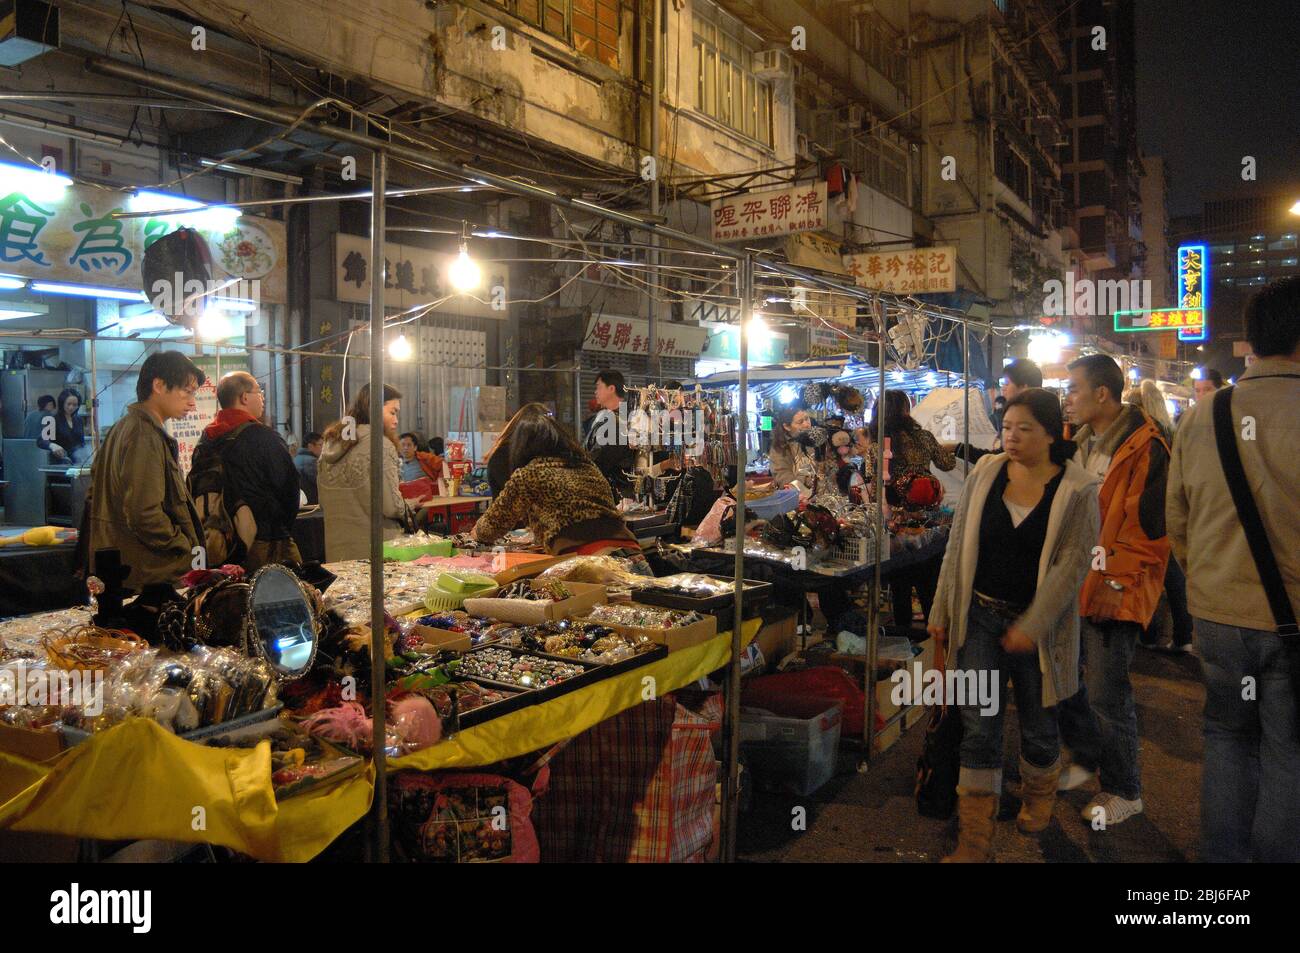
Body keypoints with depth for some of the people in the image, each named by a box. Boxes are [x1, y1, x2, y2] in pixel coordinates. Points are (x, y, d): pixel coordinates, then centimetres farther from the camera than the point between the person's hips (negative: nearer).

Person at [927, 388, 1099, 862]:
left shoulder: (1078, 490, -8)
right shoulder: (984, 474, 0)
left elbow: (1072, 564, -13)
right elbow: (957, 546, 4)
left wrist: (1031, 626, -19)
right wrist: (941, 611, 4)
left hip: (1040, 624, -1)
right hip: (980, 615, 2)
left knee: (1038, 725, 16)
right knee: (978, 727, 0)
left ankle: (1038, 795, 47)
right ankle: (975, 839, 8)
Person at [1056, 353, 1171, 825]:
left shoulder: (1144, 448, -15)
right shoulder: (1077, 441, 10)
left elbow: (1148, 525, -18)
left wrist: (1115, 582, -19)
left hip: (1113, 592, -8)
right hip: (1071, 582, 8)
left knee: (1105, 693, 0)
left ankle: (1124, 791, 18)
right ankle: (1087, 758, 37)